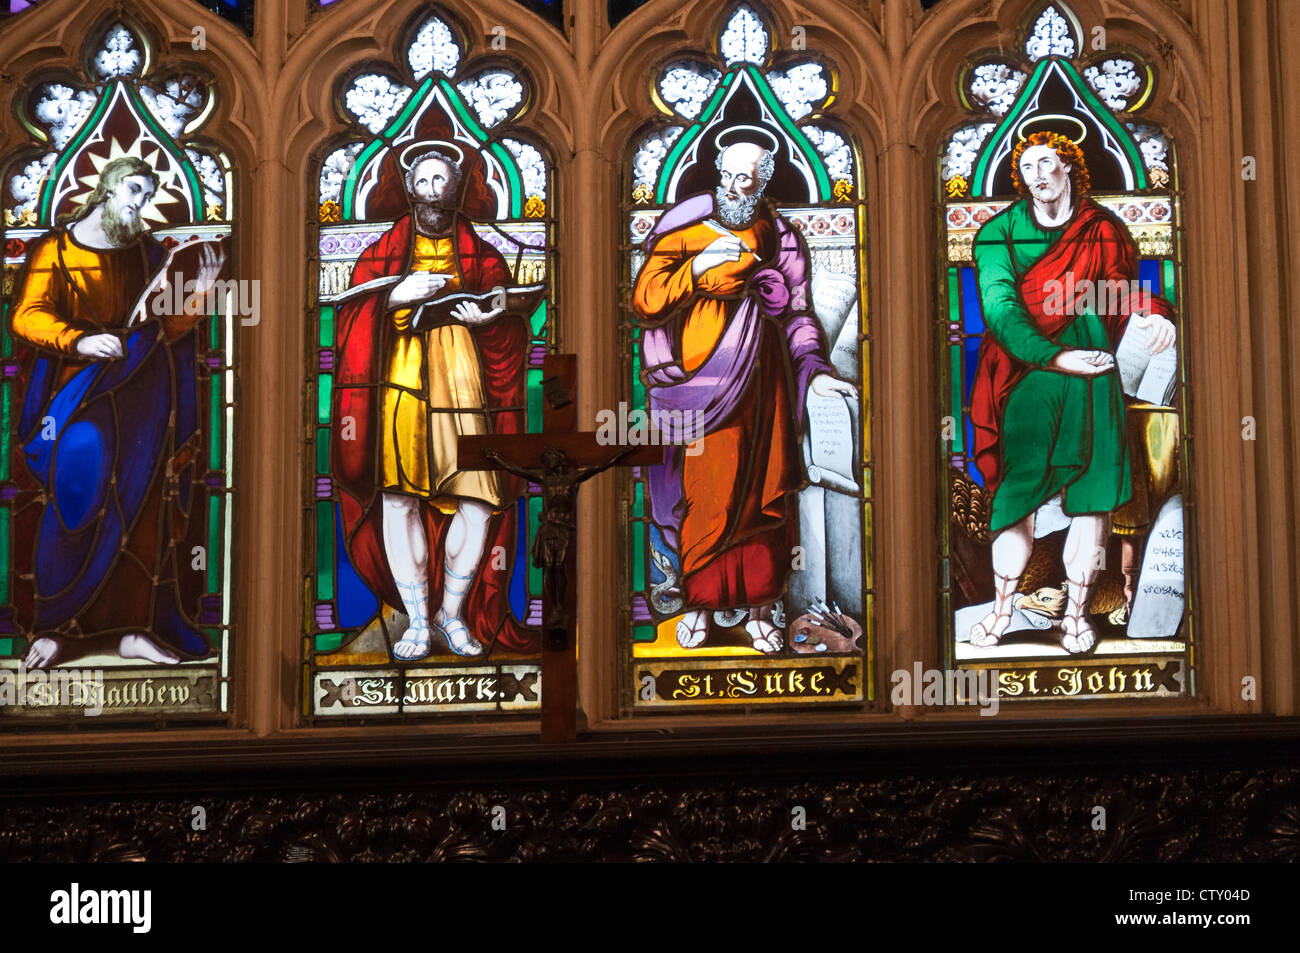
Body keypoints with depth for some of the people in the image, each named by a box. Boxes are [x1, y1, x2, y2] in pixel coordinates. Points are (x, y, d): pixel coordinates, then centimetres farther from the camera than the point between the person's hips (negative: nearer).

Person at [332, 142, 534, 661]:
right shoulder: (383, 252, 15)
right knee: (397, 497, -7)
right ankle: (417, 621, 3)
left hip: (461, 381, 0)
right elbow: (350, 317, 4)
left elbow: (512, 331, 10)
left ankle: (452, 612, 10)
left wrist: (488, 319, -11)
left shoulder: (482, 255, 16)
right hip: (398, 382, 0)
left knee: (479, 501, -8)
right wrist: (396, 295, -11)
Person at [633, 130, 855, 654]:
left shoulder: (781, 238, 11)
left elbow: (797, 315, 11)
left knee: (765, 494, 3)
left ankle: (760, 607, 14)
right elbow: (647, 301, -5)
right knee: (708, 496, -5)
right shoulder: (684, 228, 3)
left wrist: (814, 369, -5)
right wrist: (698, 266, -18)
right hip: (706, 384, -3)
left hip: (765, 384, 3)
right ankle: (699, 603, 12)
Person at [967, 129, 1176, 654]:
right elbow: (1001, 310, -10)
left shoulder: (1104, 230, 8)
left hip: (1092, 380, 2)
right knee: (1017, 497, 0)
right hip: (1028, 381, -2)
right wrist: (1056, 357, -23)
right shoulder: (999, 233, 1)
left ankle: (1075, 612, 15)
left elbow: (1126, 288, 4)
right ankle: (1001, 609, 15)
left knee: (1092, 497, 3)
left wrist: (1154, 315, -21)